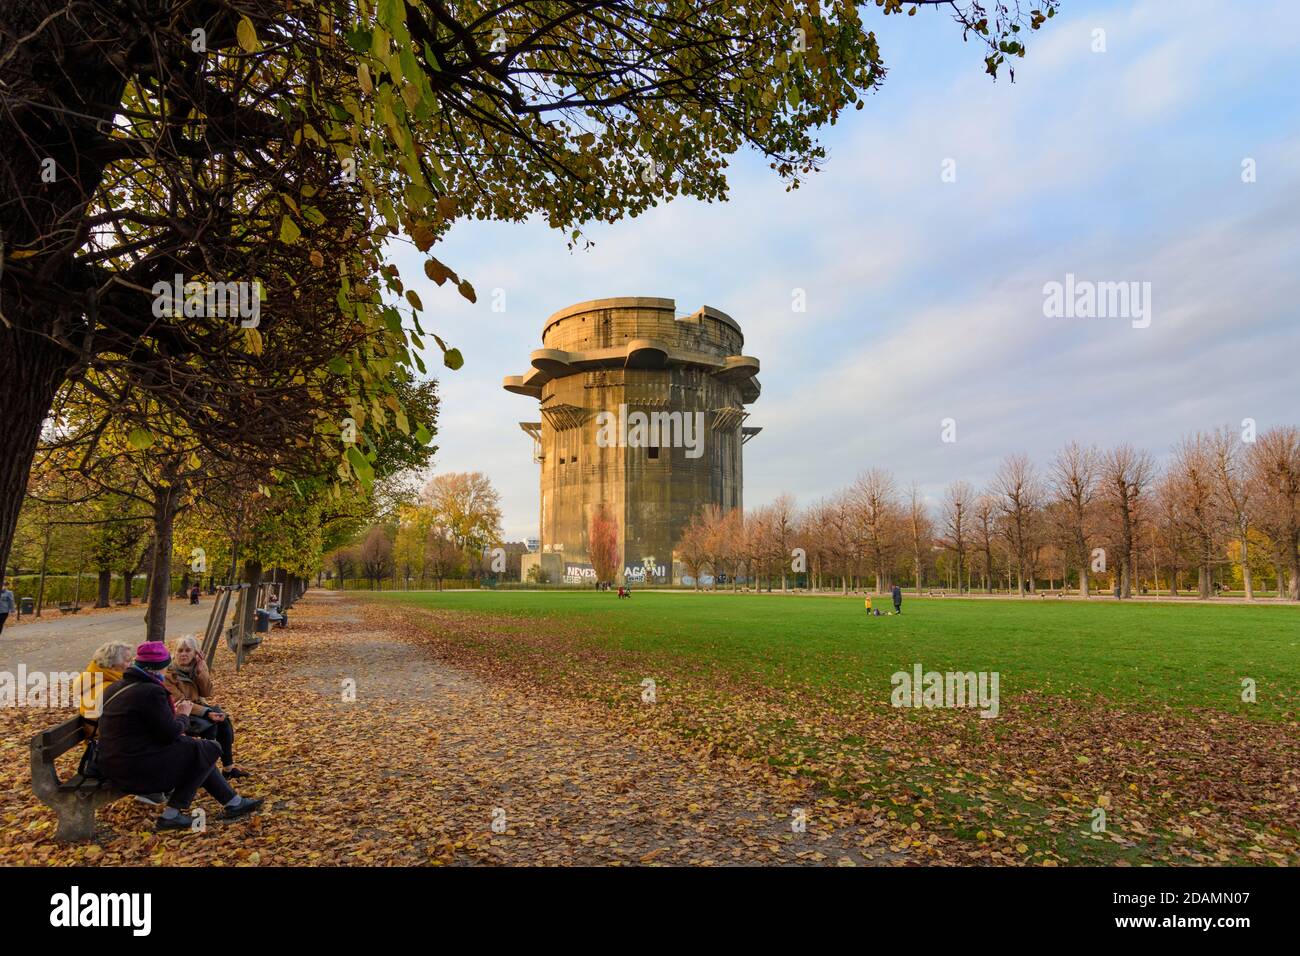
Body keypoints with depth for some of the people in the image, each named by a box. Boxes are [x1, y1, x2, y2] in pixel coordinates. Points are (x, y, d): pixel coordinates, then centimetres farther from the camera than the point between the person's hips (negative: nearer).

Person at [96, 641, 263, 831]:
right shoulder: (151, 692, -21)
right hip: (138, 770, -10)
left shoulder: (116, 687, 9)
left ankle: (233, 802, 24)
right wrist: (183, 715, 2)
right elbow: (169, 734, -16)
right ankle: (171, 814, 1)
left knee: (197, 750, 21)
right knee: (210, 749, -3)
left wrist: (172, 713, 10)